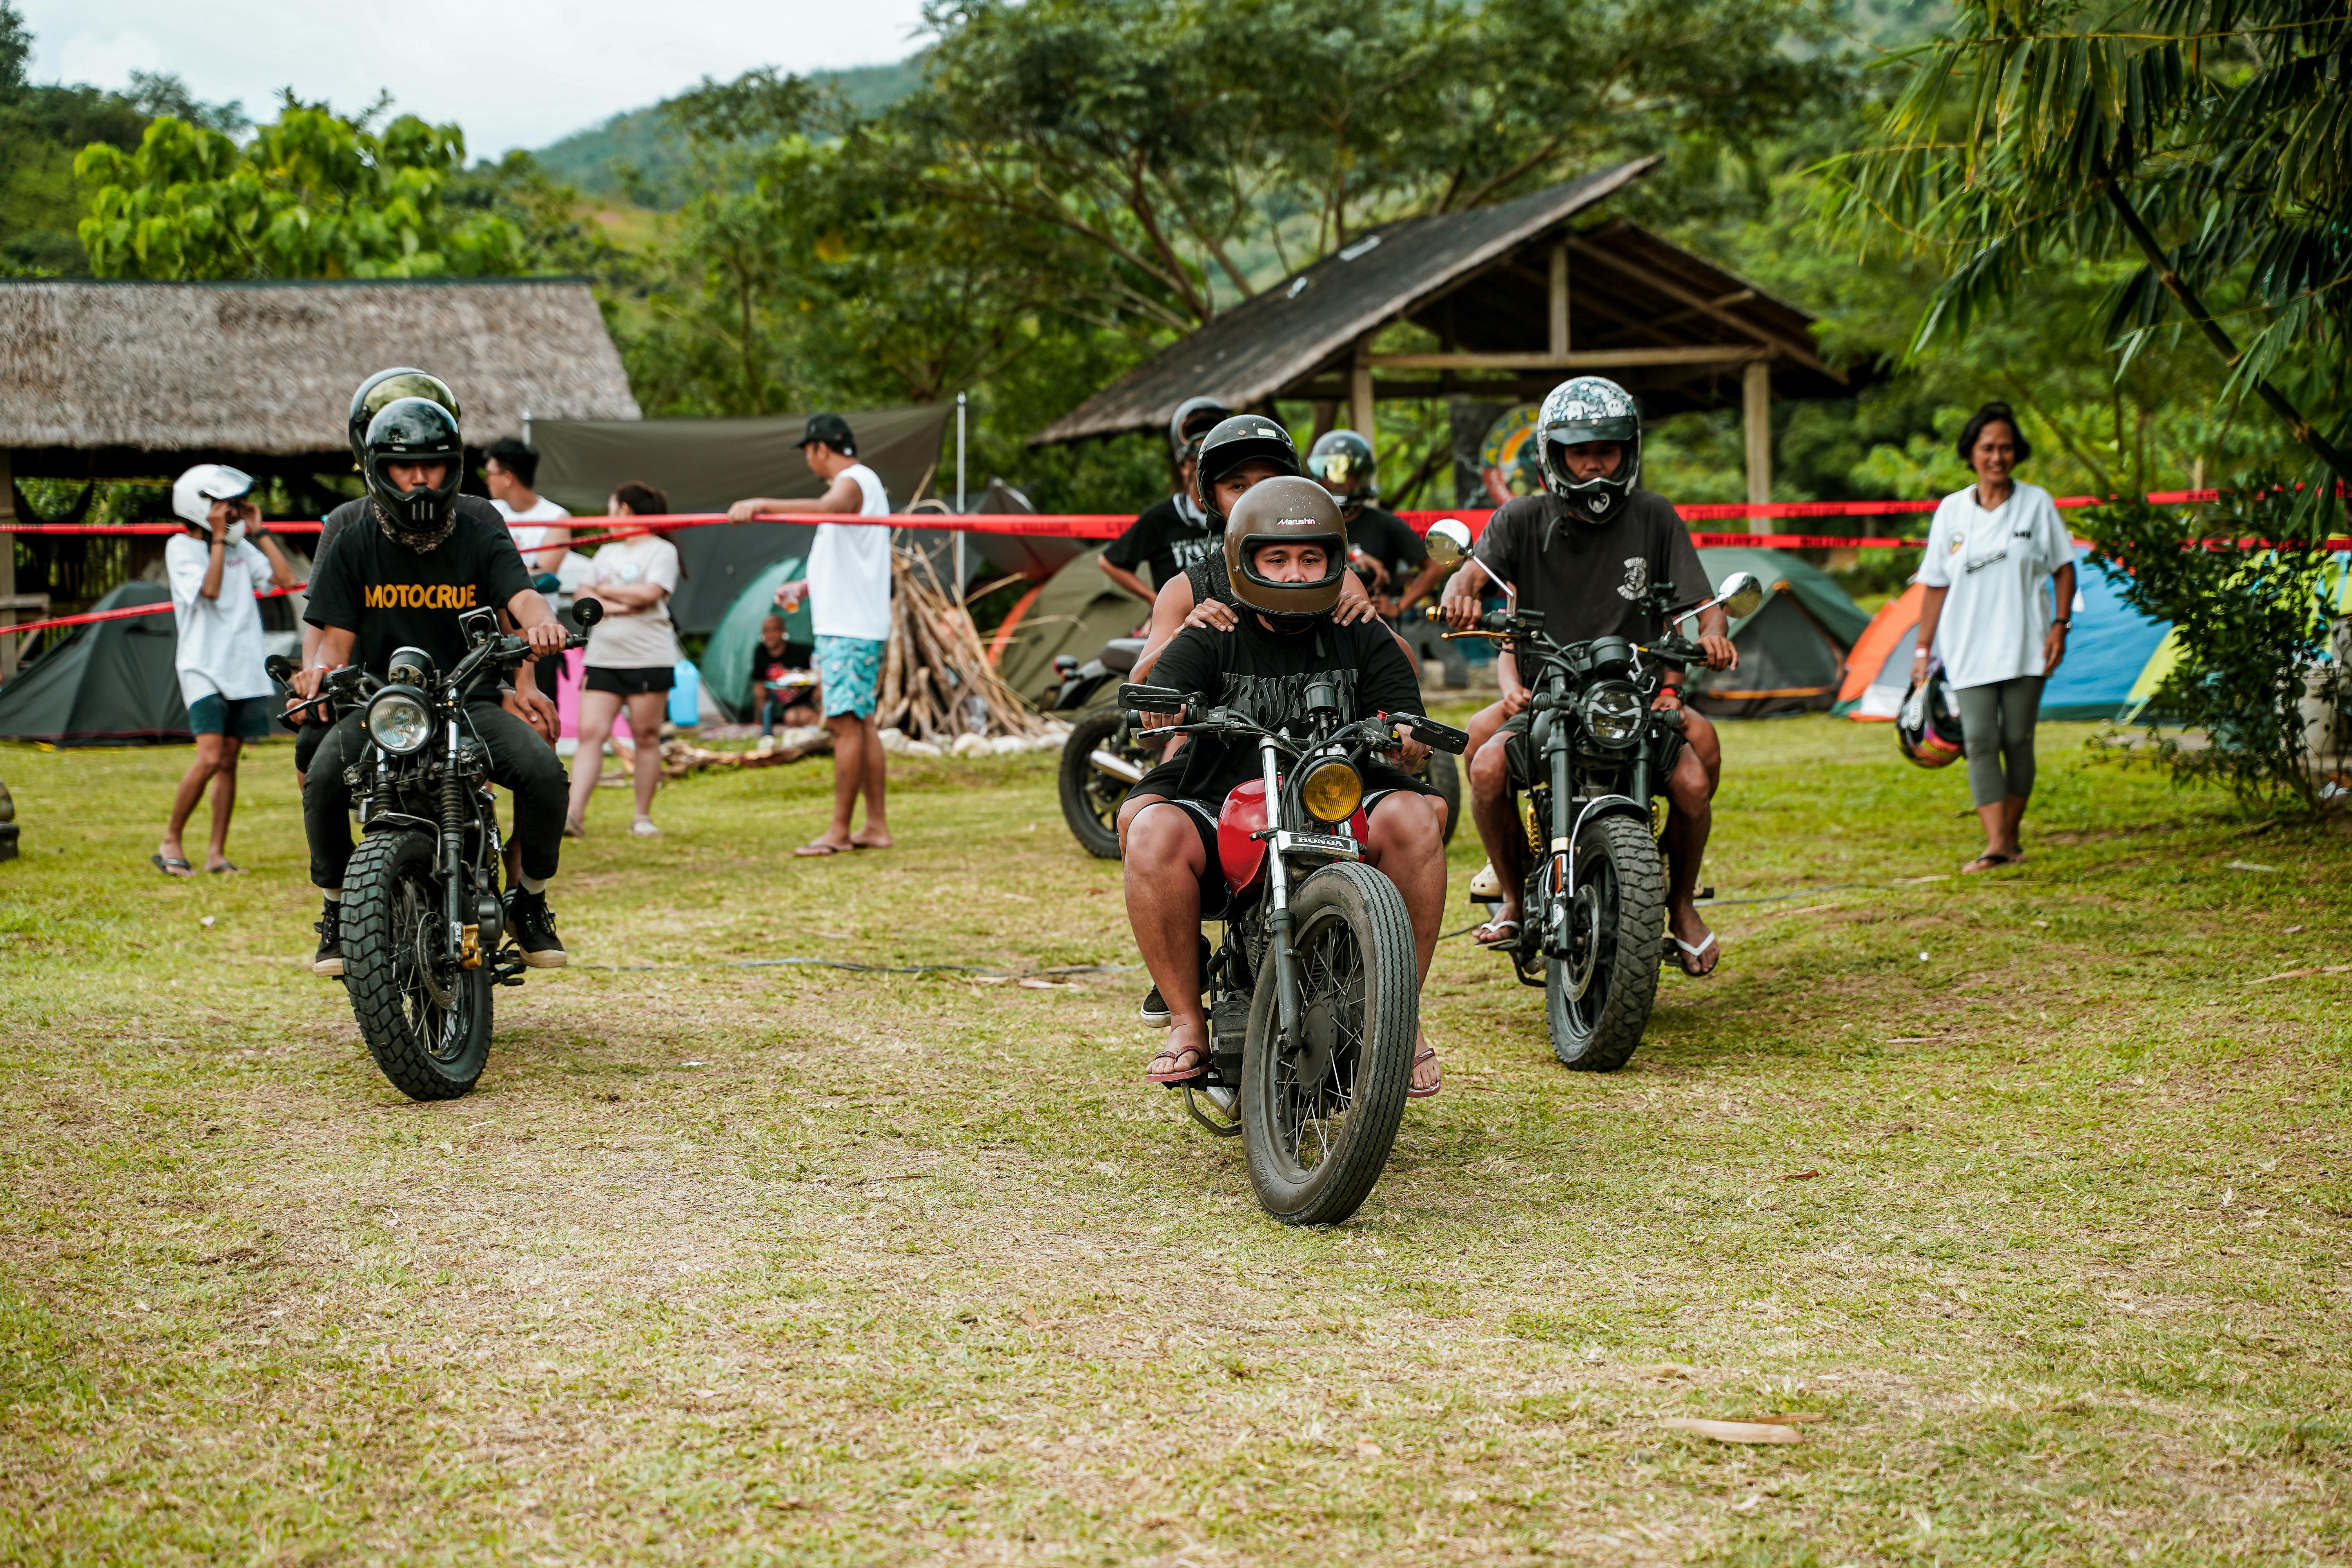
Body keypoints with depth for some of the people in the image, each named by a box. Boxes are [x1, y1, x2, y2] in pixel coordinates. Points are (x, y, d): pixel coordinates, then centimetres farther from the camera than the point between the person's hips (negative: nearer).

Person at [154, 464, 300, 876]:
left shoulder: (240, 546, 11)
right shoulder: (181, 547, -5)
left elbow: (286, 579, 5)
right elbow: (210, 589, -19)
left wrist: (259, 531, 4)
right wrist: (218, 538, -14)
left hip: (244, 668, 6)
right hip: (203, 668, -6)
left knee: (228, 761, 5)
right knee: (209, 759, -17)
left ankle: (216, 853, 10)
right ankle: (170, 842, -2)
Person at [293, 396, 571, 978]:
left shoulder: (483, 541, 5)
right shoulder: (352, 549, 6)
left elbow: (522, 598, -13)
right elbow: (337, 636, 2)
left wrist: (541, 623, -38)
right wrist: (319, 668, -23)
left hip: (469, 700, 0)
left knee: (544, 771, -27)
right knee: (324, 778, -31)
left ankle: (530, 898, -1)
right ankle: (338, 907, -6)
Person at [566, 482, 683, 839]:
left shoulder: (662, 551, -1)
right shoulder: (606, 552, 19)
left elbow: (649, 593, -15)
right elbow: (582, 596, 12)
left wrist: (604, 590, -3)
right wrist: (611, 605, -8)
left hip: (650, 659, -5)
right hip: (603, 659, 5)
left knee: (646, 736, 0)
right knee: (590, 732, -7)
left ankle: (643, 817, 10)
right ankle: (574, 814, -15)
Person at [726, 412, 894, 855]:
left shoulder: (854, 482, -11)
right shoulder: (858, 483, 22)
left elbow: (826, 507, -36)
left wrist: (761, 504, -45)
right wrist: (805, 586, 19)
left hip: (849, 629, -11)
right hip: (849, 623, 11)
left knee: (845, 720, -10)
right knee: (861, 722, 10)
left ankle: (839, 831, -10)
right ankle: (876, 826, 11)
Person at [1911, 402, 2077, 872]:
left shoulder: (2036, 503, 3)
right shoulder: (1951, 511, 6)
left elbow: (2064, 569, 8)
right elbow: (1936, 586, 11)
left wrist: (2060, 625, -4)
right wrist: (1923, 648, 8)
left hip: (2024, 647, 0)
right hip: (1969, 651, 1)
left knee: (2018, 741, 2)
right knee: (1980, 741, -11)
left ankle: (2011, 836, 16)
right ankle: (1996, 843, -17)